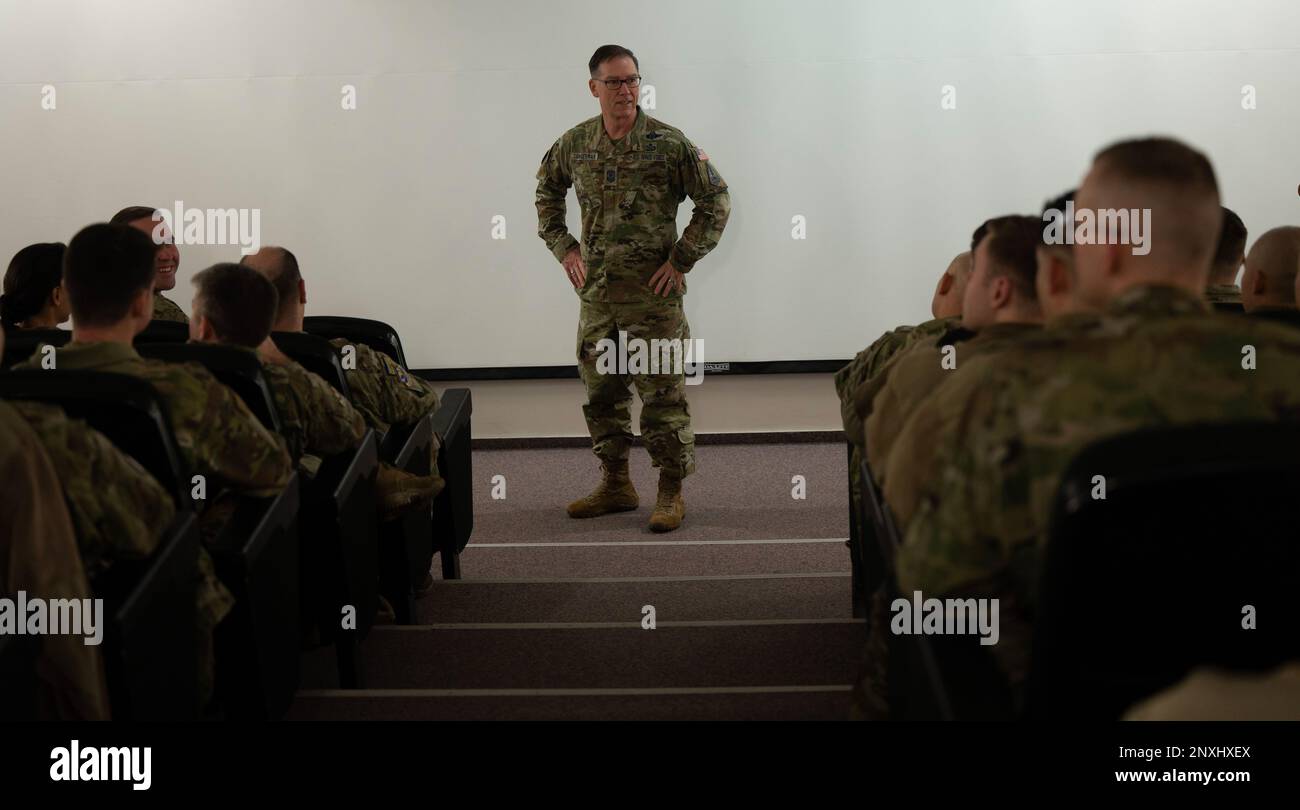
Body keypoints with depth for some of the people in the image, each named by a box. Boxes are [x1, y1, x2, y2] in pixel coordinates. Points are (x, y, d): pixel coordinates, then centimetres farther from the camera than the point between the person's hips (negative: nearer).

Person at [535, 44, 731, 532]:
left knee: (662, 392, -2)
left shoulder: (668, 143, -8)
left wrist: (682, 260, -7)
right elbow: (547, 191, 23)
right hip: (596, 290, 5)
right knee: (601, 390, 12)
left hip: (654, 291, -4)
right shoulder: (575, 144, 4)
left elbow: (716, 201, -3)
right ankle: (615, 484, 25)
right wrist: (563, 248, 12)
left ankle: (671, 492, 7)